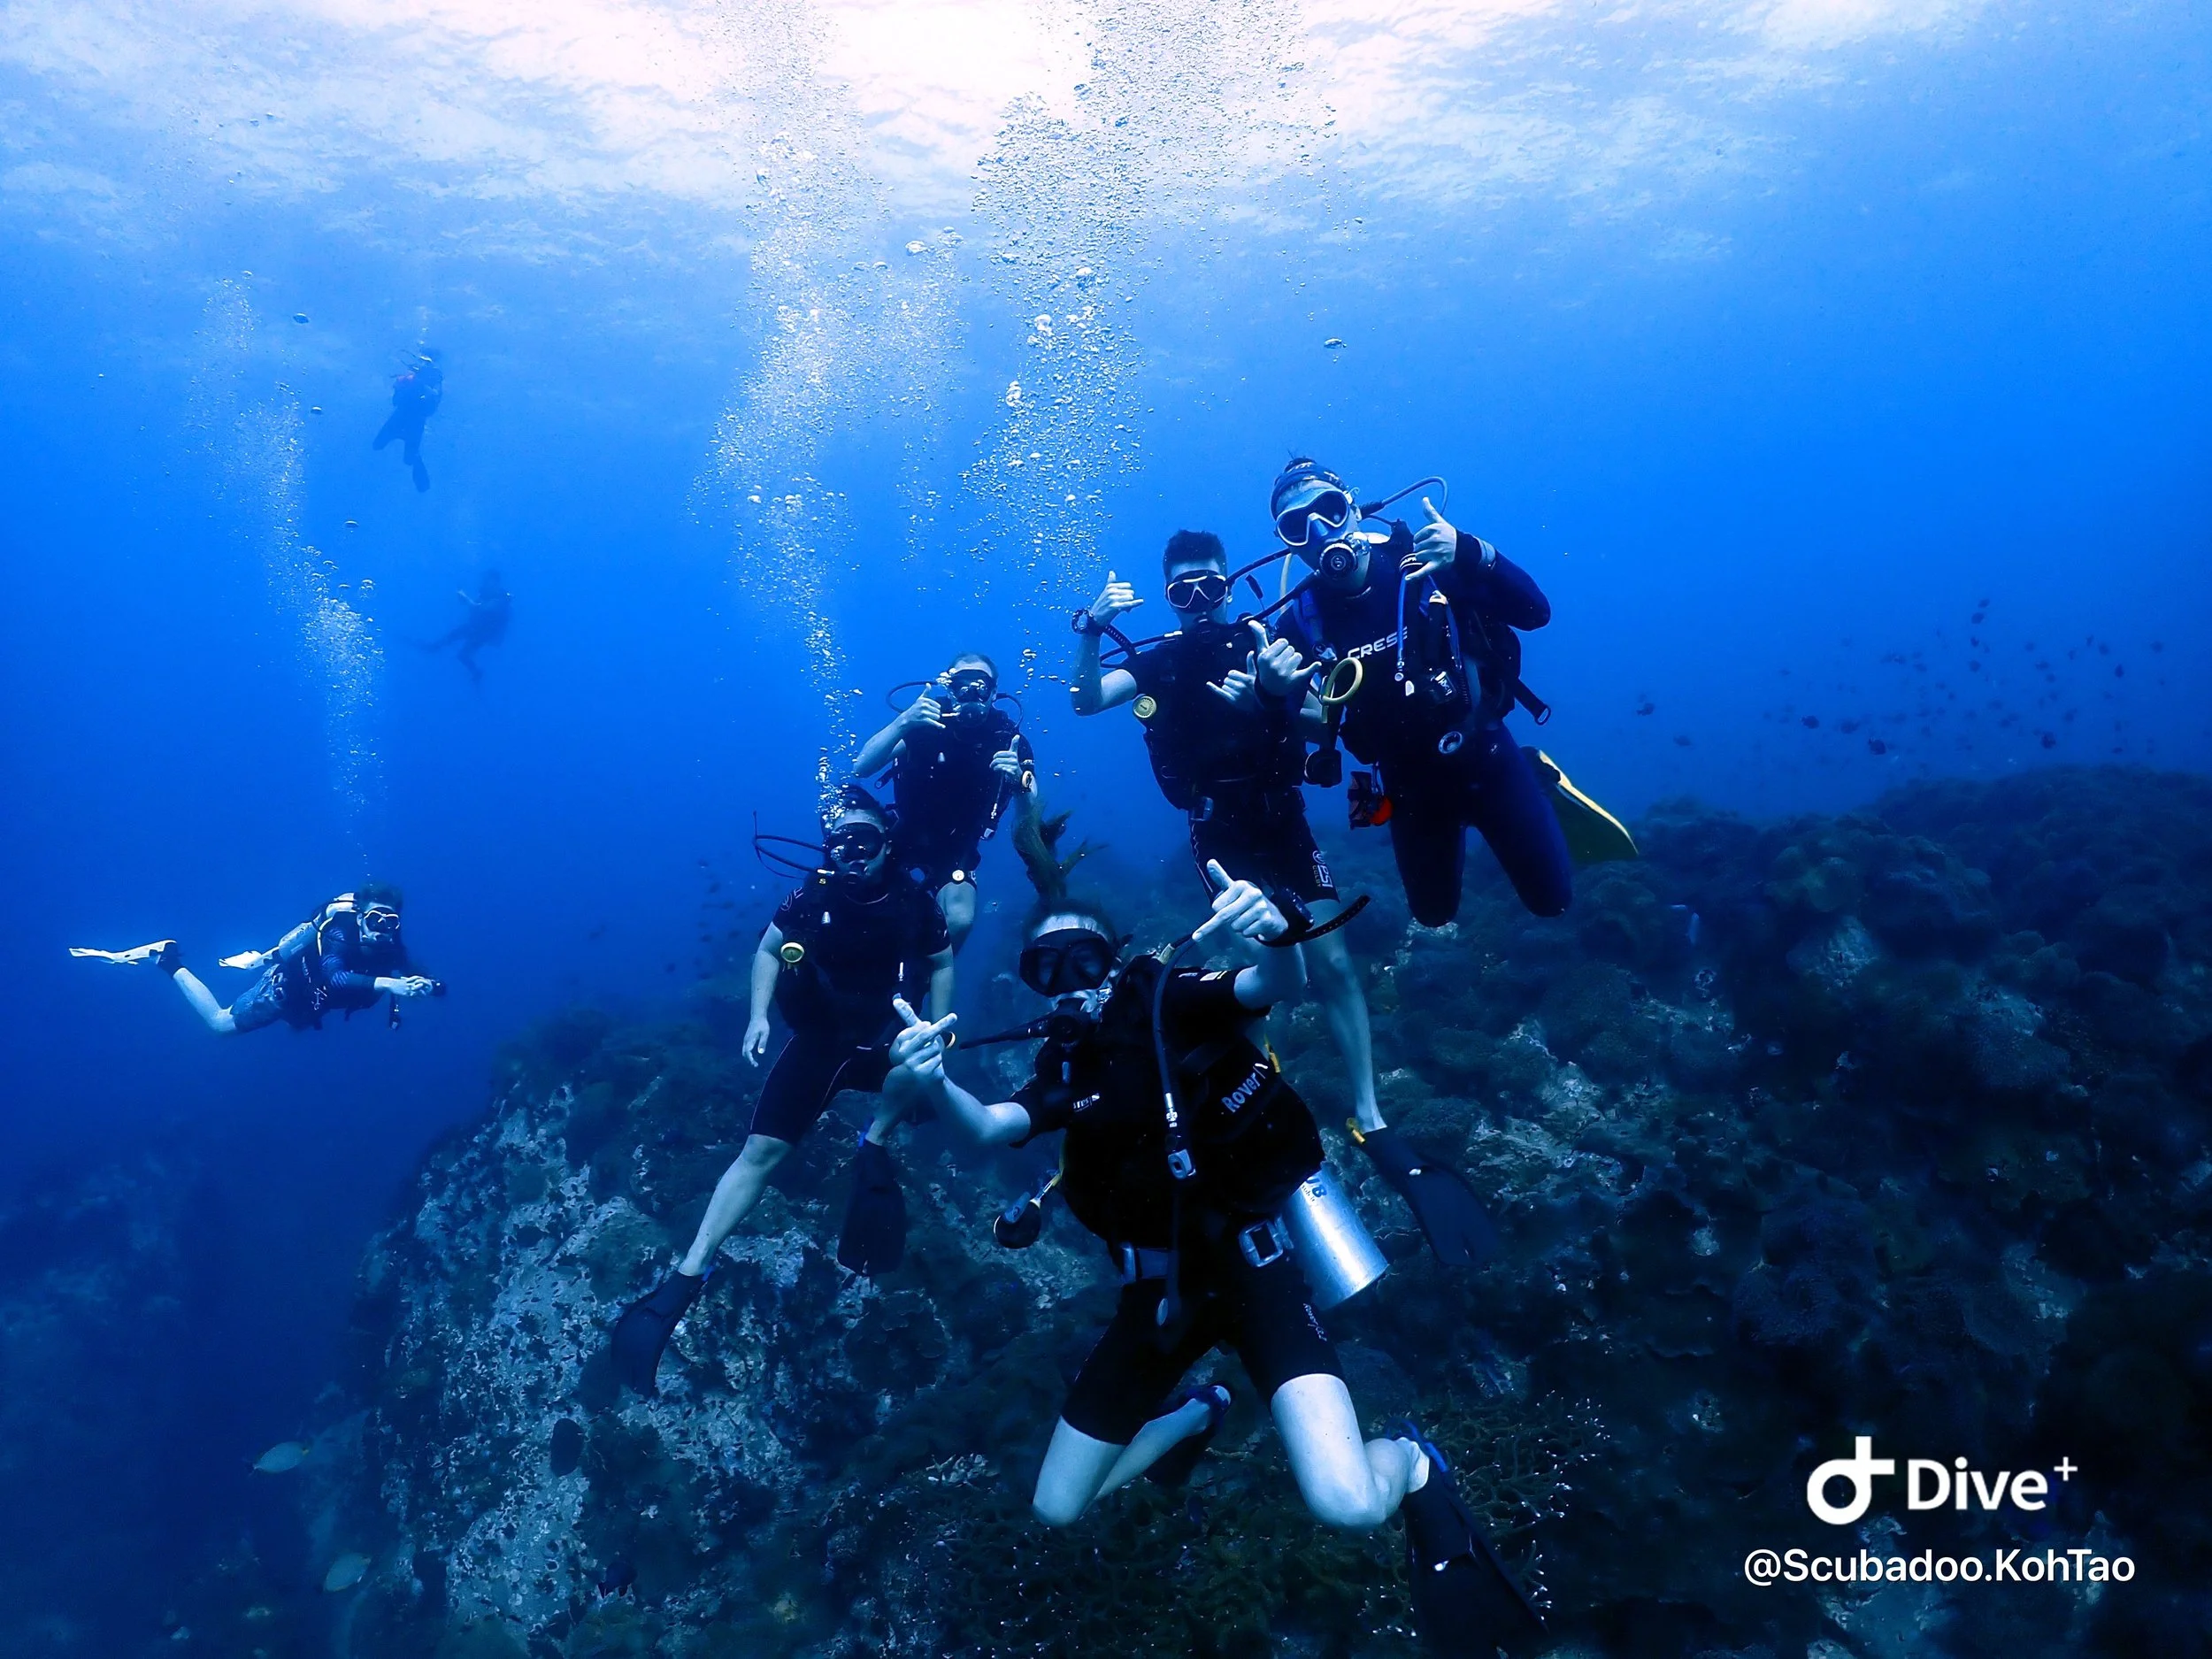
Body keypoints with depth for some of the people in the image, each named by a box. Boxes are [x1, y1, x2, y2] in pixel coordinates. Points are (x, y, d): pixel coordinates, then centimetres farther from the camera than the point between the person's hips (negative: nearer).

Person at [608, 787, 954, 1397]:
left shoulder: (914, 903, -9)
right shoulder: (813, 896, -9)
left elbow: (942, 965, 6)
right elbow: (767, 951, 4)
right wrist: (758, 1017, -9)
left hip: (885, 1042, 0)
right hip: (817, 1042, 0)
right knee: (761, 1148, -12)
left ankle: (874, 1151, -8)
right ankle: (685, 1278, -12)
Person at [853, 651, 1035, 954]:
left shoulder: (1008, 737, -13)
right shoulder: (923, 719, -15)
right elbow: (861, 767, -26)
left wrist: (1018, 780, -39)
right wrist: (903, 723, -40)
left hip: (955, 853, 0)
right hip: (902, 840, 0)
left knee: (960, 920, -25)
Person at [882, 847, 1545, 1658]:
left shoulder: (1166, 997, -8)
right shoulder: (1064, 1063, 6)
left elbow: (1283, 984, -25)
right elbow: (989, 1127, -11)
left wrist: (1272, 934, -49)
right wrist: (931, 1082, -33)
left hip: (1250, 1260, -5)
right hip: (1159, 1288, 6)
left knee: (1347, 1503, -25)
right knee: (1055, 1509, 12)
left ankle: (1412, 1466, 14)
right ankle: (1196, 1414, 38)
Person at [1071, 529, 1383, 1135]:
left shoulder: (1263, 643, -3)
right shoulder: (1160, 662, 1)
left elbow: (1325, 717, -15)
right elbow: (1087, 701, -13)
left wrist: (1277, 693, -36)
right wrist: (1091, 627, -28)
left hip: (1286, 824, 0)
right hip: (1220, 838, 0)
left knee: (1332, 961, -3)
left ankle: (1367, 1108, 6)